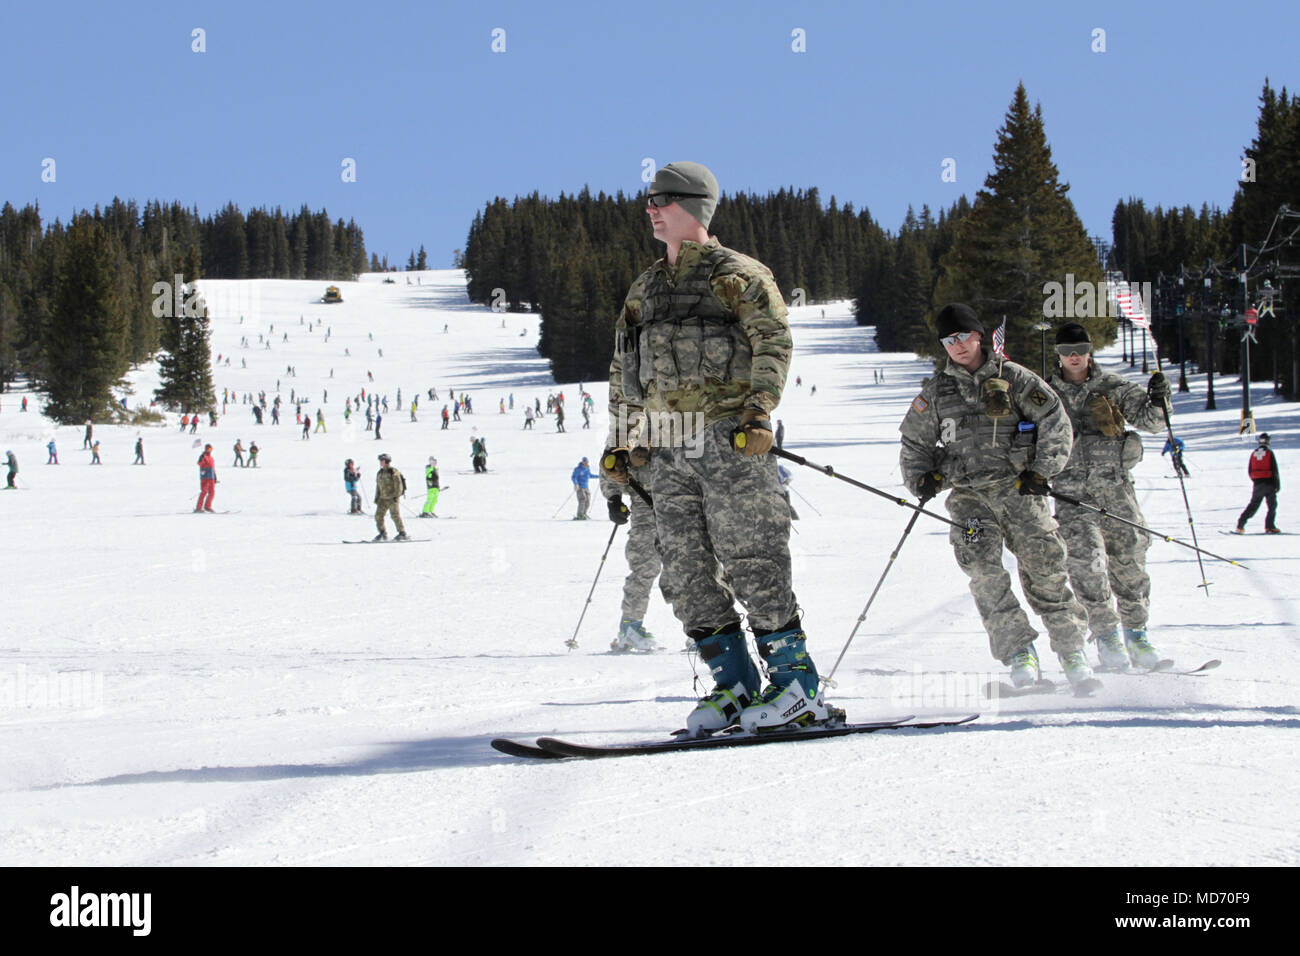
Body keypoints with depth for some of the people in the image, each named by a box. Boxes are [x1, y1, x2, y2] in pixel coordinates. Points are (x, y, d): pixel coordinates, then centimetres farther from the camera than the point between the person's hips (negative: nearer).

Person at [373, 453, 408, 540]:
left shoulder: (394, 472, -9)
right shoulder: (380, 473, 14)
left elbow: (399, 485, -11)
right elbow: (378, 486, 21)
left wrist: (396, 496, -17)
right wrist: (376, 497, 16)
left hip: (392, 498, -7)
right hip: (383, 499, 7)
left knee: (395, 516, -6)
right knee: (378, 516, -1)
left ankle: (402, 533, 3)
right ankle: (383, 533, 8)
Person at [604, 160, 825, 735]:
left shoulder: (737, 274, 1)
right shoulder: (645, 290, 21)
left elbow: (774, 343, -9)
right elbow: (624, 373, 25)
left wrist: (758, 411, -21)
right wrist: (619, 442, 19)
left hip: (731, 443, -7)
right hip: (669, 451, 7)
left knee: (751, 563, -9)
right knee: (686, 569, 1)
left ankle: (797, 686, -5)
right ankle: (734, 684, 6)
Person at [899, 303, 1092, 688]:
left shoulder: (1012, 377, 6)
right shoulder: (936, 391, 14)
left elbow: (1054, 420, 5)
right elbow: (914, 442, 22)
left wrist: (1042, 469, -4)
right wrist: (921, 477, 4)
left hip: (1018, 486, -1)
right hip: (968, 493, 2)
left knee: (1043, 565, -6)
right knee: (982, 567, -19)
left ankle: (1070, 644, 9)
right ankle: (1017, 649, -16)